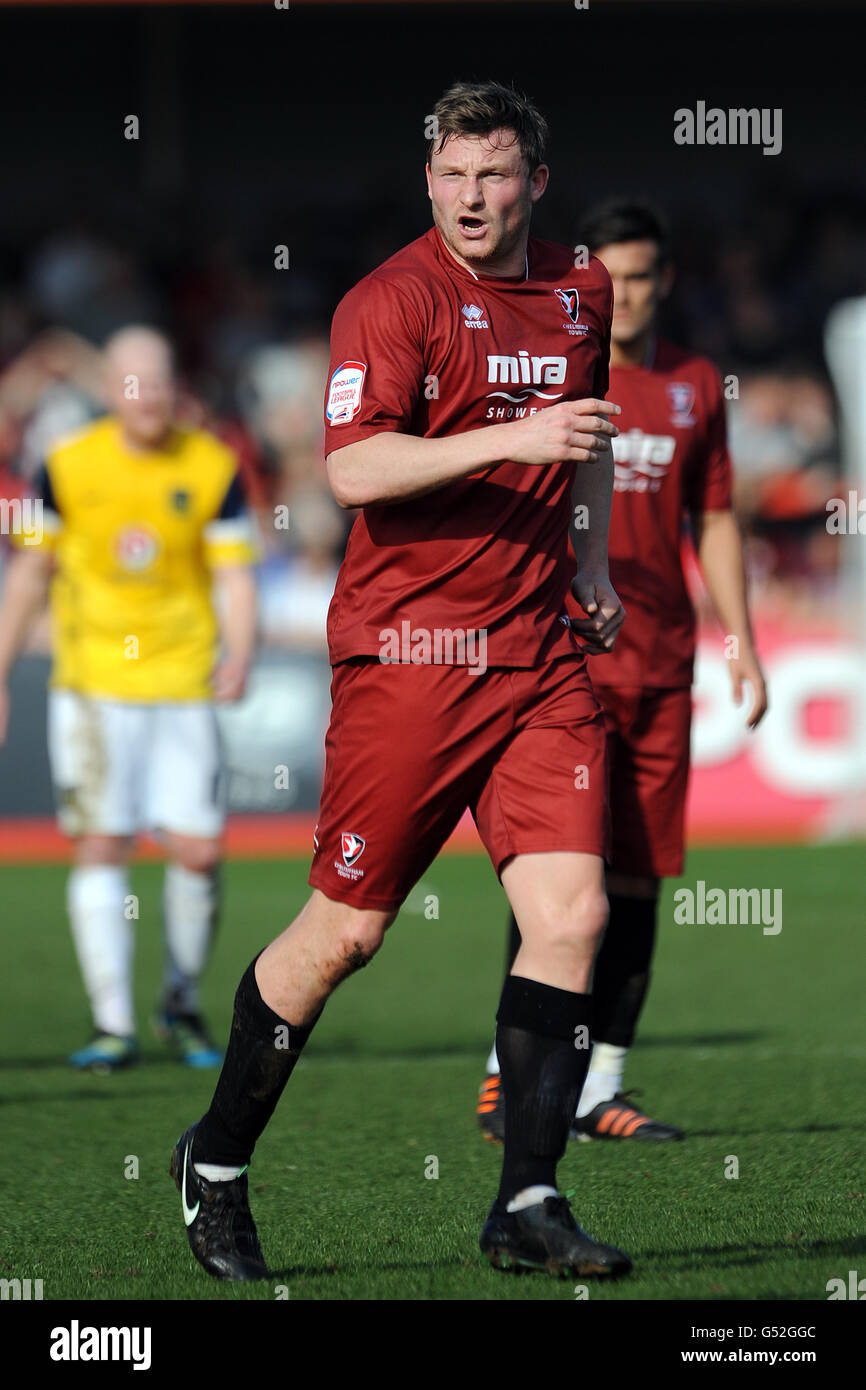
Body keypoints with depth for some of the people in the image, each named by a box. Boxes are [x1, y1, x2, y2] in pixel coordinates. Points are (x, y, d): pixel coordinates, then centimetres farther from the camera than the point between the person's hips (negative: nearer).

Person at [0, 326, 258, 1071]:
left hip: (184, 684, 1)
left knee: (199, 849, -4)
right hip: (93, 684, -1)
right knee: (102, 844, -8)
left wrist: (240, 654, -19)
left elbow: (236, 575, -1)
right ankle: (113, 1024, -4)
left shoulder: (213, 468, 1)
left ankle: (183, 1003, 19)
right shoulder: (69, 466, 1)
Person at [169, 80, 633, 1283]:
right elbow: (353, 468, -22)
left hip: (539, 648, 5)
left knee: (572, 912, -8)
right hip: (405, 647, -5)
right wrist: (513, 438, -30)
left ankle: (528, 1205, -1)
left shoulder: (582, 292, 12)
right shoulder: (393, 300, -10)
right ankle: (216, 1162, 20)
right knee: (347, 929, 0)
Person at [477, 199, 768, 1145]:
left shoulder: (695, 386, 12)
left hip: (661, 666, 4)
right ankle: (513, 1069, -8)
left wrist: (739, 635, 9)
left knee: (639, 879, 3)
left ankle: (598, 1090, 9)